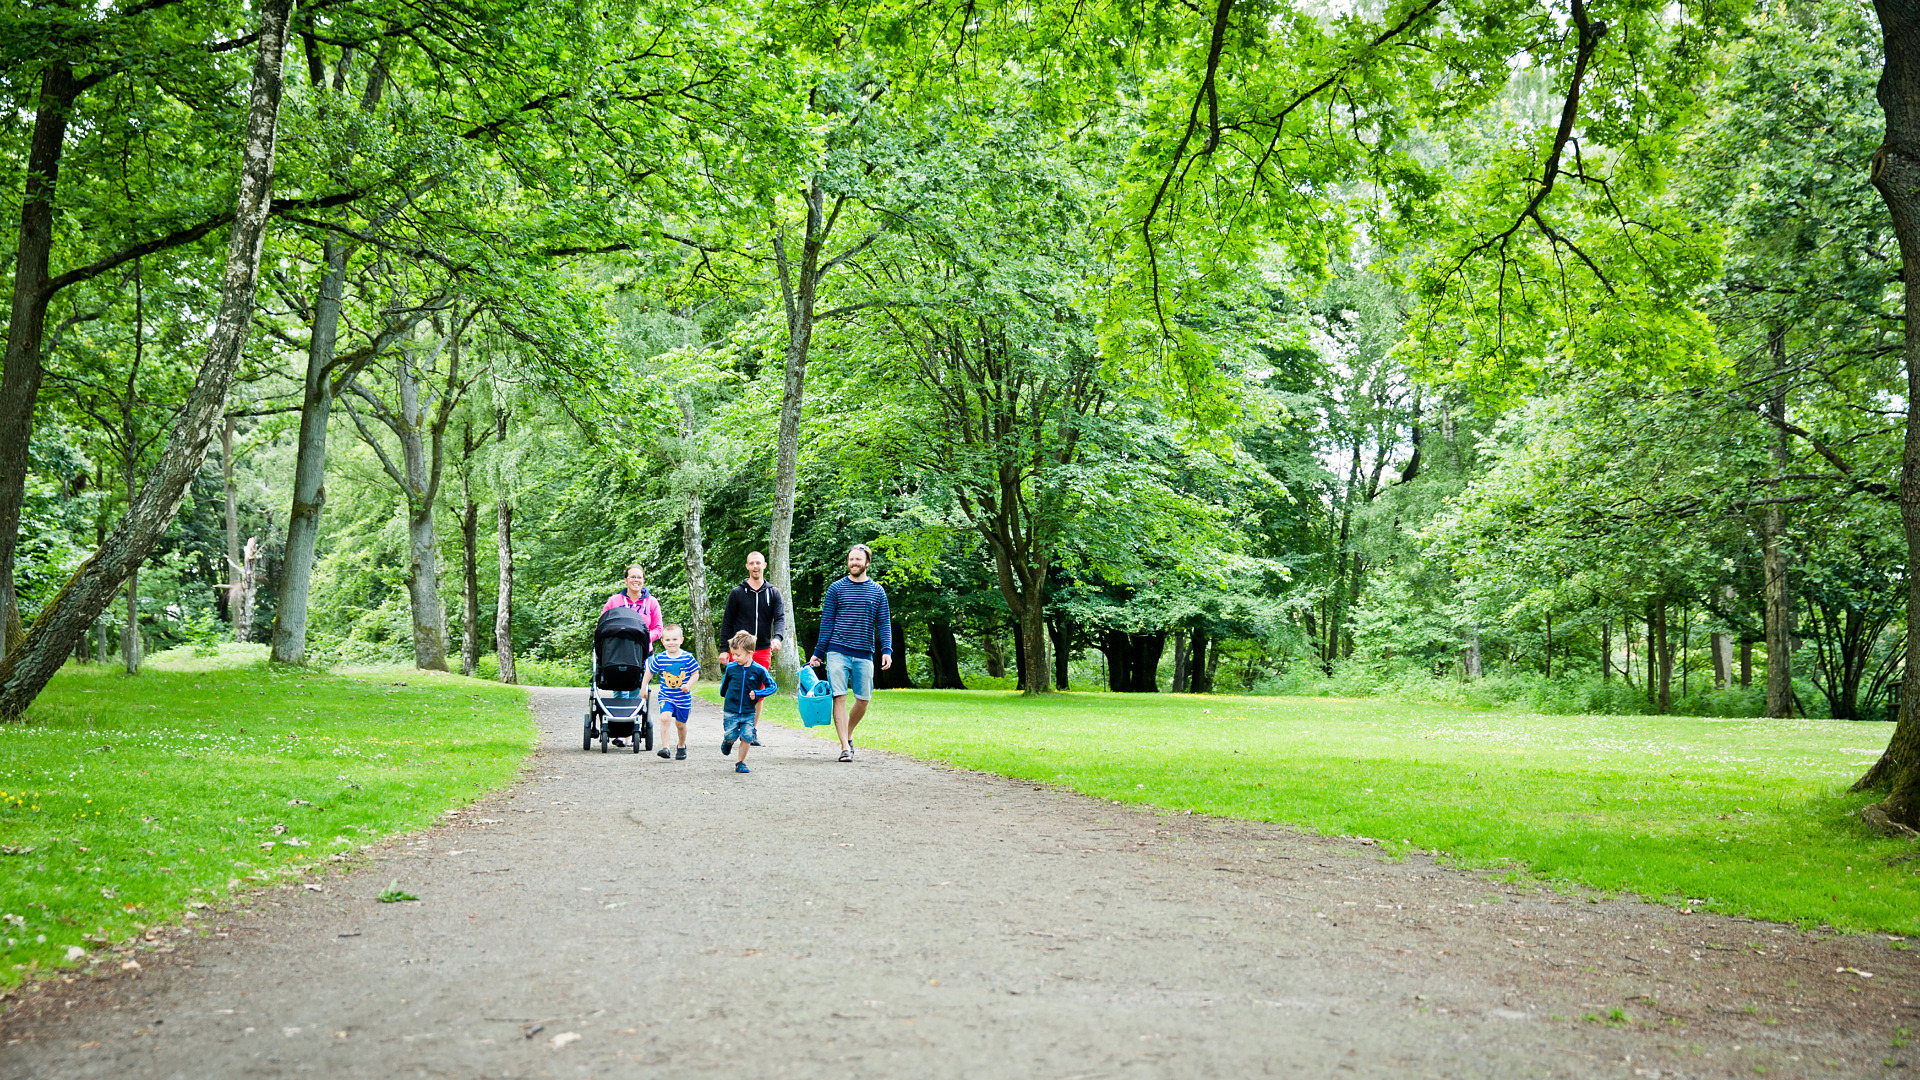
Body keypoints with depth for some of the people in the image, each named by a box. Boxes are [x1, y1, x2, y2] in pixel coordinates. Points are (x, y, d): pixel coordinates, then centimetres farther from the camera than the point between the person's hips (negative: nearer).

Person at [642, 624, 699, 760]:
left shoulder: (687, 657, -8)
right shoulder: (659, 658, -5)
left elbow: (695, 674, -2)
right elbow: (649, 672, 9)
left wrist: (688, 685, -18)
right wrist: (643, 688, 8)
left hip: (683, 698, 0)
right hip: (666, 696, 0)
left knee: (680, 724, 12)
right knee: (665, 717, -23)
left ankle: (681, 746, 37)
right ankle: (665, 747, -23)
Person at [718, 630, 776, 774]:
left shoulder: (759, 670, -9)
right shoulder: (731, 668, -4)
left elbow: (773, 686, -3)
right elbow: (724, 684, 16)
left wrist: (757, 694, -14)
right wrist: (725, 697, 25)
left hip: (749, 712, -1)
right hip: (731, 711, 1)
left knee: (746, 737, -4)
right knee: (731, 736, -1)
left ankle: (740, 762, 13)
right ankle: (727, 742, 36)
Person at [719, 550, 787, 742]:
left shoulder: (773, 593, 8)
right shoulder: (737, 593, 4)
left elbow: (780, 618, -3)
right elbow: (727, 623, 6)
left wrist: (778, 637, -23)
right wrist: (725, 649, -2)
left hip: (763, 650, 2)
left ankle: (753, 730, 14)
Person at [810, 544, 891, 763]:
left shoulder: (877, 591, 9)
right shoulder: (836, 588, 5)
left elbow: (884, 623, 9)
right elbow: (826, 621, 7)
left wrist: (887, 650, -4)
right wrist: (818, 652, 4)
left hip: (864, 654, 2)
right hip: (838, 652, -2)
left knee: (863, 700, 5)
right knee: (839, 698, -8)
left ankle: (848, 735, 29)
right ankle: (845, 747, -6)